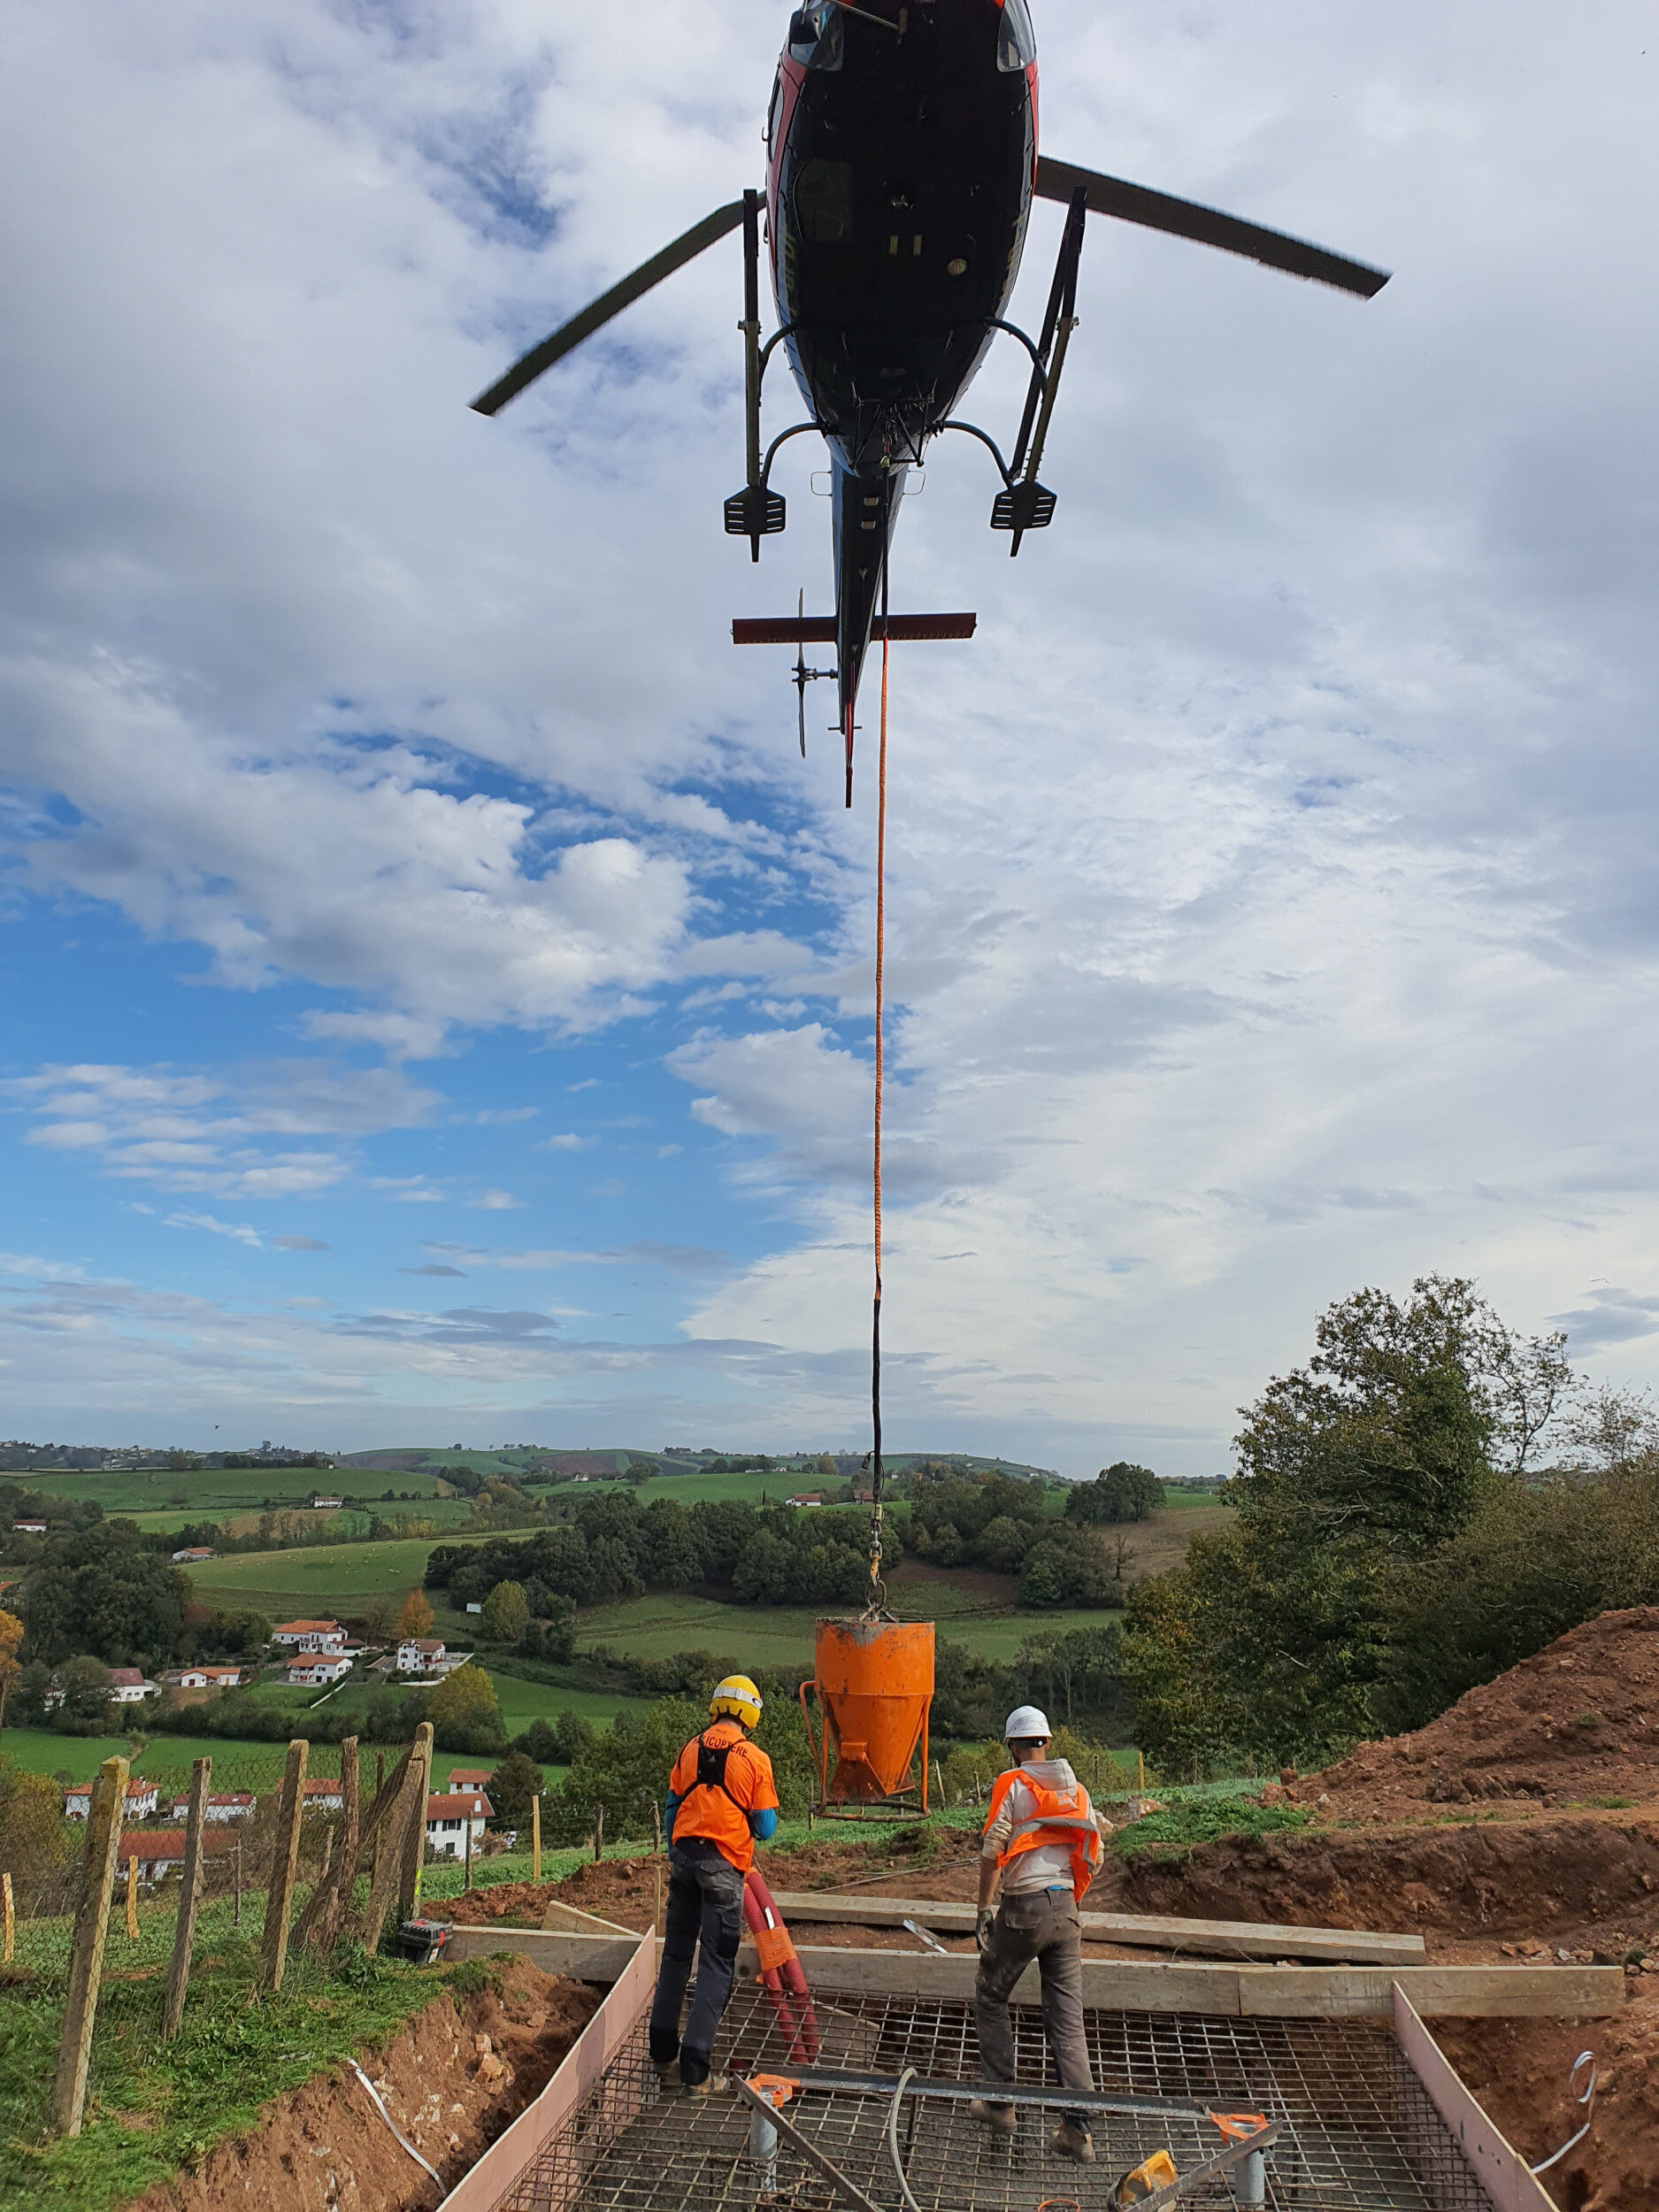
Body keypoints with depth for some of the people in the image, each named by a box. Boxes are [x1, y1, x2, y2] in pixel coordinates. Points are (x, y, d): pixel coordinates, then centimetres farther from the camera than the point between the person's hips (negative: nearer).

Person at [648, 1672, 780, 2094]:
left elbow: (670, 1810, 11)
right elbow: (766, 1828, -4)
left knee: (676, 1955, 17)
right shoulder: (754, 1759, -7)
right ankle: (695, 2069, 2)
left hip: (684, 1855, 4)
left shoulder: (690, 1750, 5)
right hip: (725, 1866, -4)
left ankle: (663, 2052, 27)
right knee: (715, 1964, 2)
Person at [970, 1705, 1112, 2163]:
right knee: (1067, 2018, 8)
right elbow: (1095, 1857, 11)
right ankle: (1077, 2128, 4)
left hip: (1024, 1906, -5)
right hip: (1066, 1909, 5)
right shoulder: (1076, 1788, 9)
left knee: (990, 1997, 15)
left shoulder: (1011, 1785, -7)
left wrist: (984, 1909, -6)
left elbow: (992, 1852, -12)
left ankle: (998, 2103, 17)